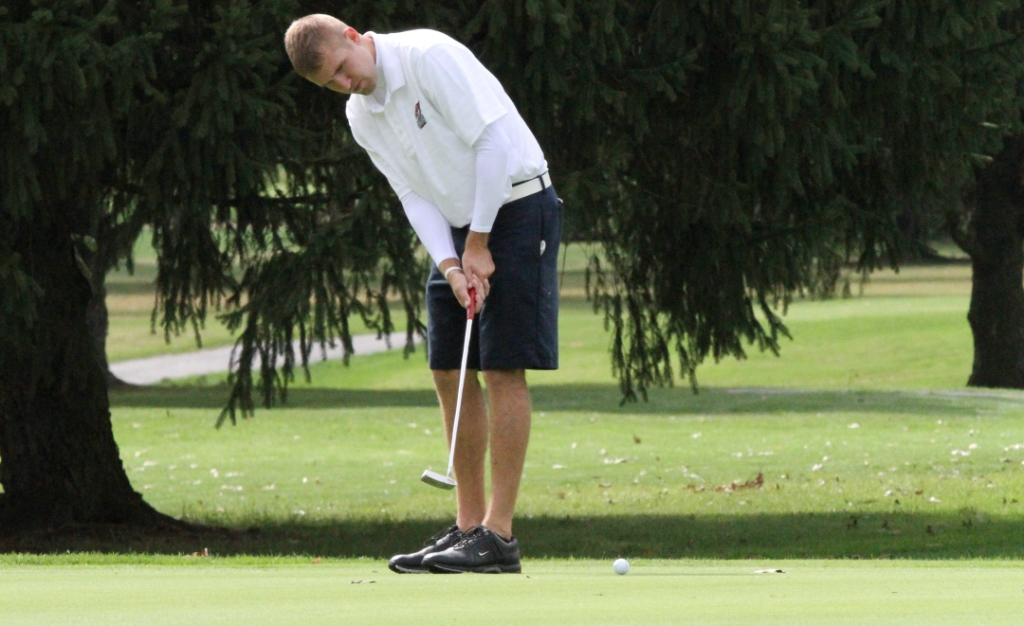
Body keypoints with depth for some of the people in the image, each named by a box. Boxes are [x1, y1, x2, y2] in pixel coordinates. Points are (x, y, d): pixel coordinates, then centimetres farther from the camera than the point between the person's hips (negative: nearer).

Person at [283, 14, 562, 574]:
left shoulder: (430, 56, -18)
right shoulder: (361, 117, 6)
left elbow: (493, 140, -20)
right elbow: (414, 195, 4)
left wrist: (479, 244, -15)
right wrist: (451, 266, -12)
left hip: (517, 207, -8)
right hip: (459, 230, 8)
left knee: (503, 370, -10)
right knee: (451, 374, 6)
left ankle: (499, 535, -11)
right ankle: (468, 525, 12)